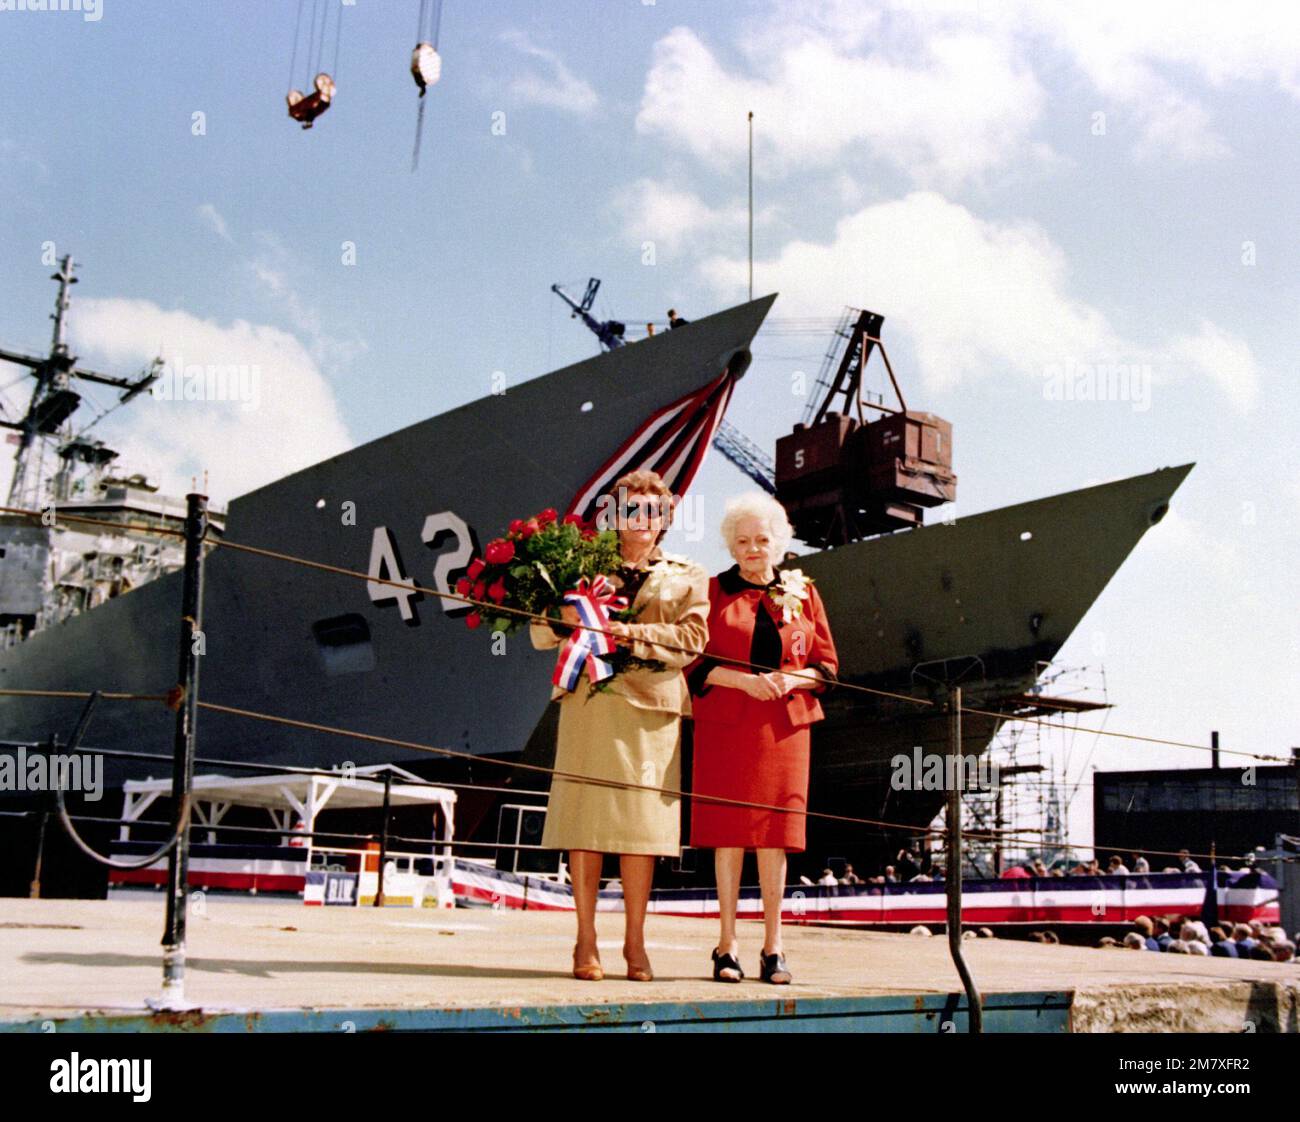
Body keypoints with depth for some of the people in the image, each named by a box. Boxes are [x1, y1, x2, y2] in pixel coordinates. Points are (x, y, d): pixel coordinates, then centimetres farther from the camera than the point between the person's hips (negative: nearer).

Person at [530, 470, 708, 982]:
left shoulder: (688, 578, 15)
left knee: (641, 824, -2)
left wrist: (631, 633, -12)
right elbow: (541, 634, 12)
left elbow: (691, 639, -1)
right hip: (590, 703, 1)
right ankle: (586, 941, 4)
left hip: (651, 707, 0)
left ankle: (635, 943, 7)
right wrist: (564, 617, -10)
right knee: (586, 821, -3)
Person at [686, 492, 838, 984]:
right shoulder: (714, 592, 6)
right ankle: (727, 945, 6)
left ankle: (773, 948, 8)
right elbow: (695, 662, 0)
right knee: (728, 832, -2)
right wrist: (743, 680, -14)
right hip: (724, 723, -1)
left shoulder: (802, 593, 12)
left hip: (783, 724, 1)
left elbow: (826, 666, 11)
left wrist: (790, 679, -9)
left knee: (774, 834, 1)